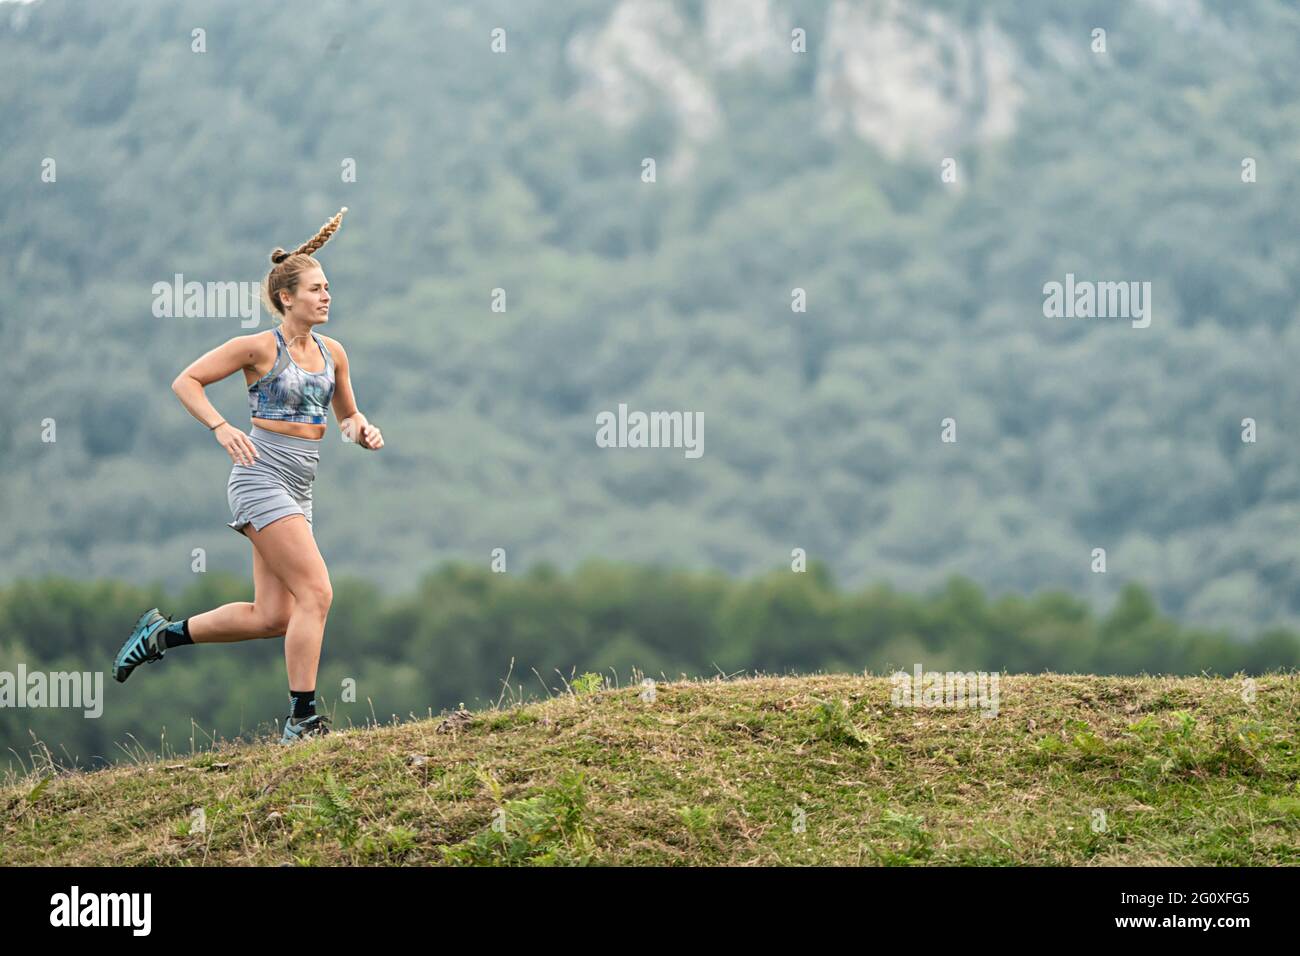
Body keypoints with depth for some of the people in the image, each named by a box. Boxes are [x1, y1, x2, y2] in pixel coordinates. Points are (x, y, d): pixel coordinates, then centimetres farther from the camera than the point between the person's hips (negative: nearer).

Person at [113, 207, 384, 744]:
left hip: (297, 489, 8)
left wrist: (364, 431, 1)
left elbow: (347, 416, 24)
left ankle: (162, 633, 23)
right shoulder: (260, 348, -8)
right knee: (315, 592, -17)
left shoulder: (332, 353, 10)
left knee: (272, 618, 5)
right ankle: (302, 718, -13)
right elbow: (186, 382, -5)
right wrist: (221, 428, -18)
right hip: (261, 478, -8)